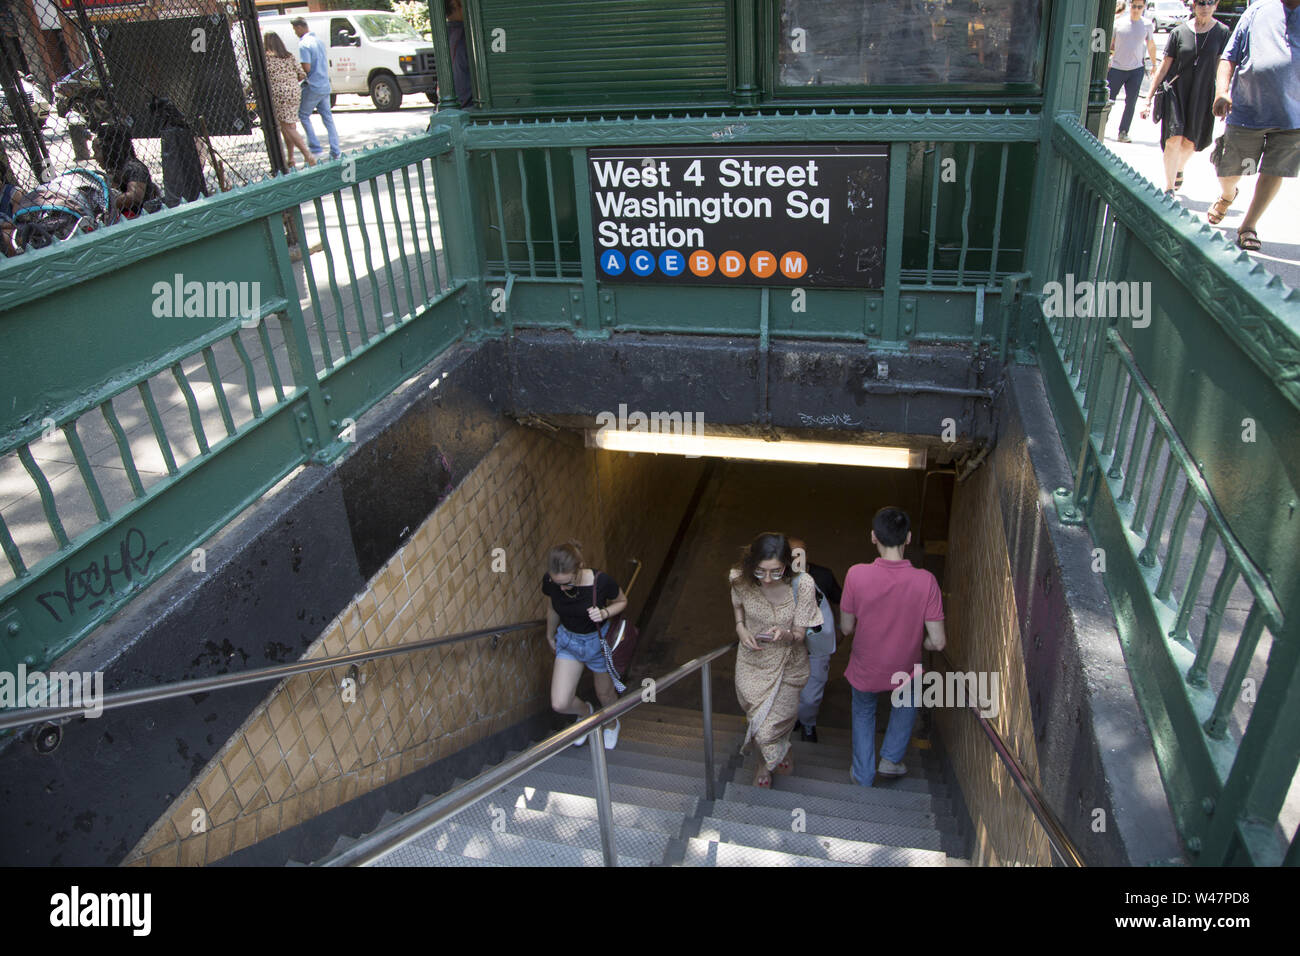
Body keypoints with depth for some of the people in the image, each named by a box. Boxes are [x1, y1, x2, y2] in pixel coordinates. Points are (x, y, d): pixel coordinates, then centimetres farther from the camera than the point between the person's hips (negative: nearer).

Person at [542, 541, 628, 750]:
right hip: (568, 640, 2)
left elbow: (622, 601, -9)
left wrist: (604, 613, -30)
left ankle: (612, 725, 55)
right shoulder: (550, 581, -22)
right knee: (559, 704, -4)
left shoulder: (601, 582, -31)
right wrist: (550, 635, 17)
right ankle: (585, 711, 32)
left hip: (598, 641, -2)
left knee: (605, 693, 20)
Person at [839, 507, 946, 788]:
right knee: (906, 703, 36)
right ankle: (891, 759, 39)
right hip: (904, 670, 0)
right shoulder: (925, 580, -26)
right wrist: (912, 642, 2)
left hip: (865, 670, 0)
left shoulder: (857, 575, -27)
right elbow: (937, 642, -20)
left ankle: (863, 776, 42)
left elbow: (846, 627, -12)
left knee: (863, 713, 31)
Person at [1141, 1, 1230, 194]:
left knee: (1190, 143, 8)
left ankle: (1179, 170, 40)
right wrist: (1148, 98, -2)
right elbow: (1164, 66, 2)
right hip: (1175, 91, -1)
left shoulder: (1222, 32, 1)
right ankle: (1169, 189, -7)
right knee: (1174, 140, -14)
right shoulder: (1179, 31, 0)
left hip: (1201, 95, 1)